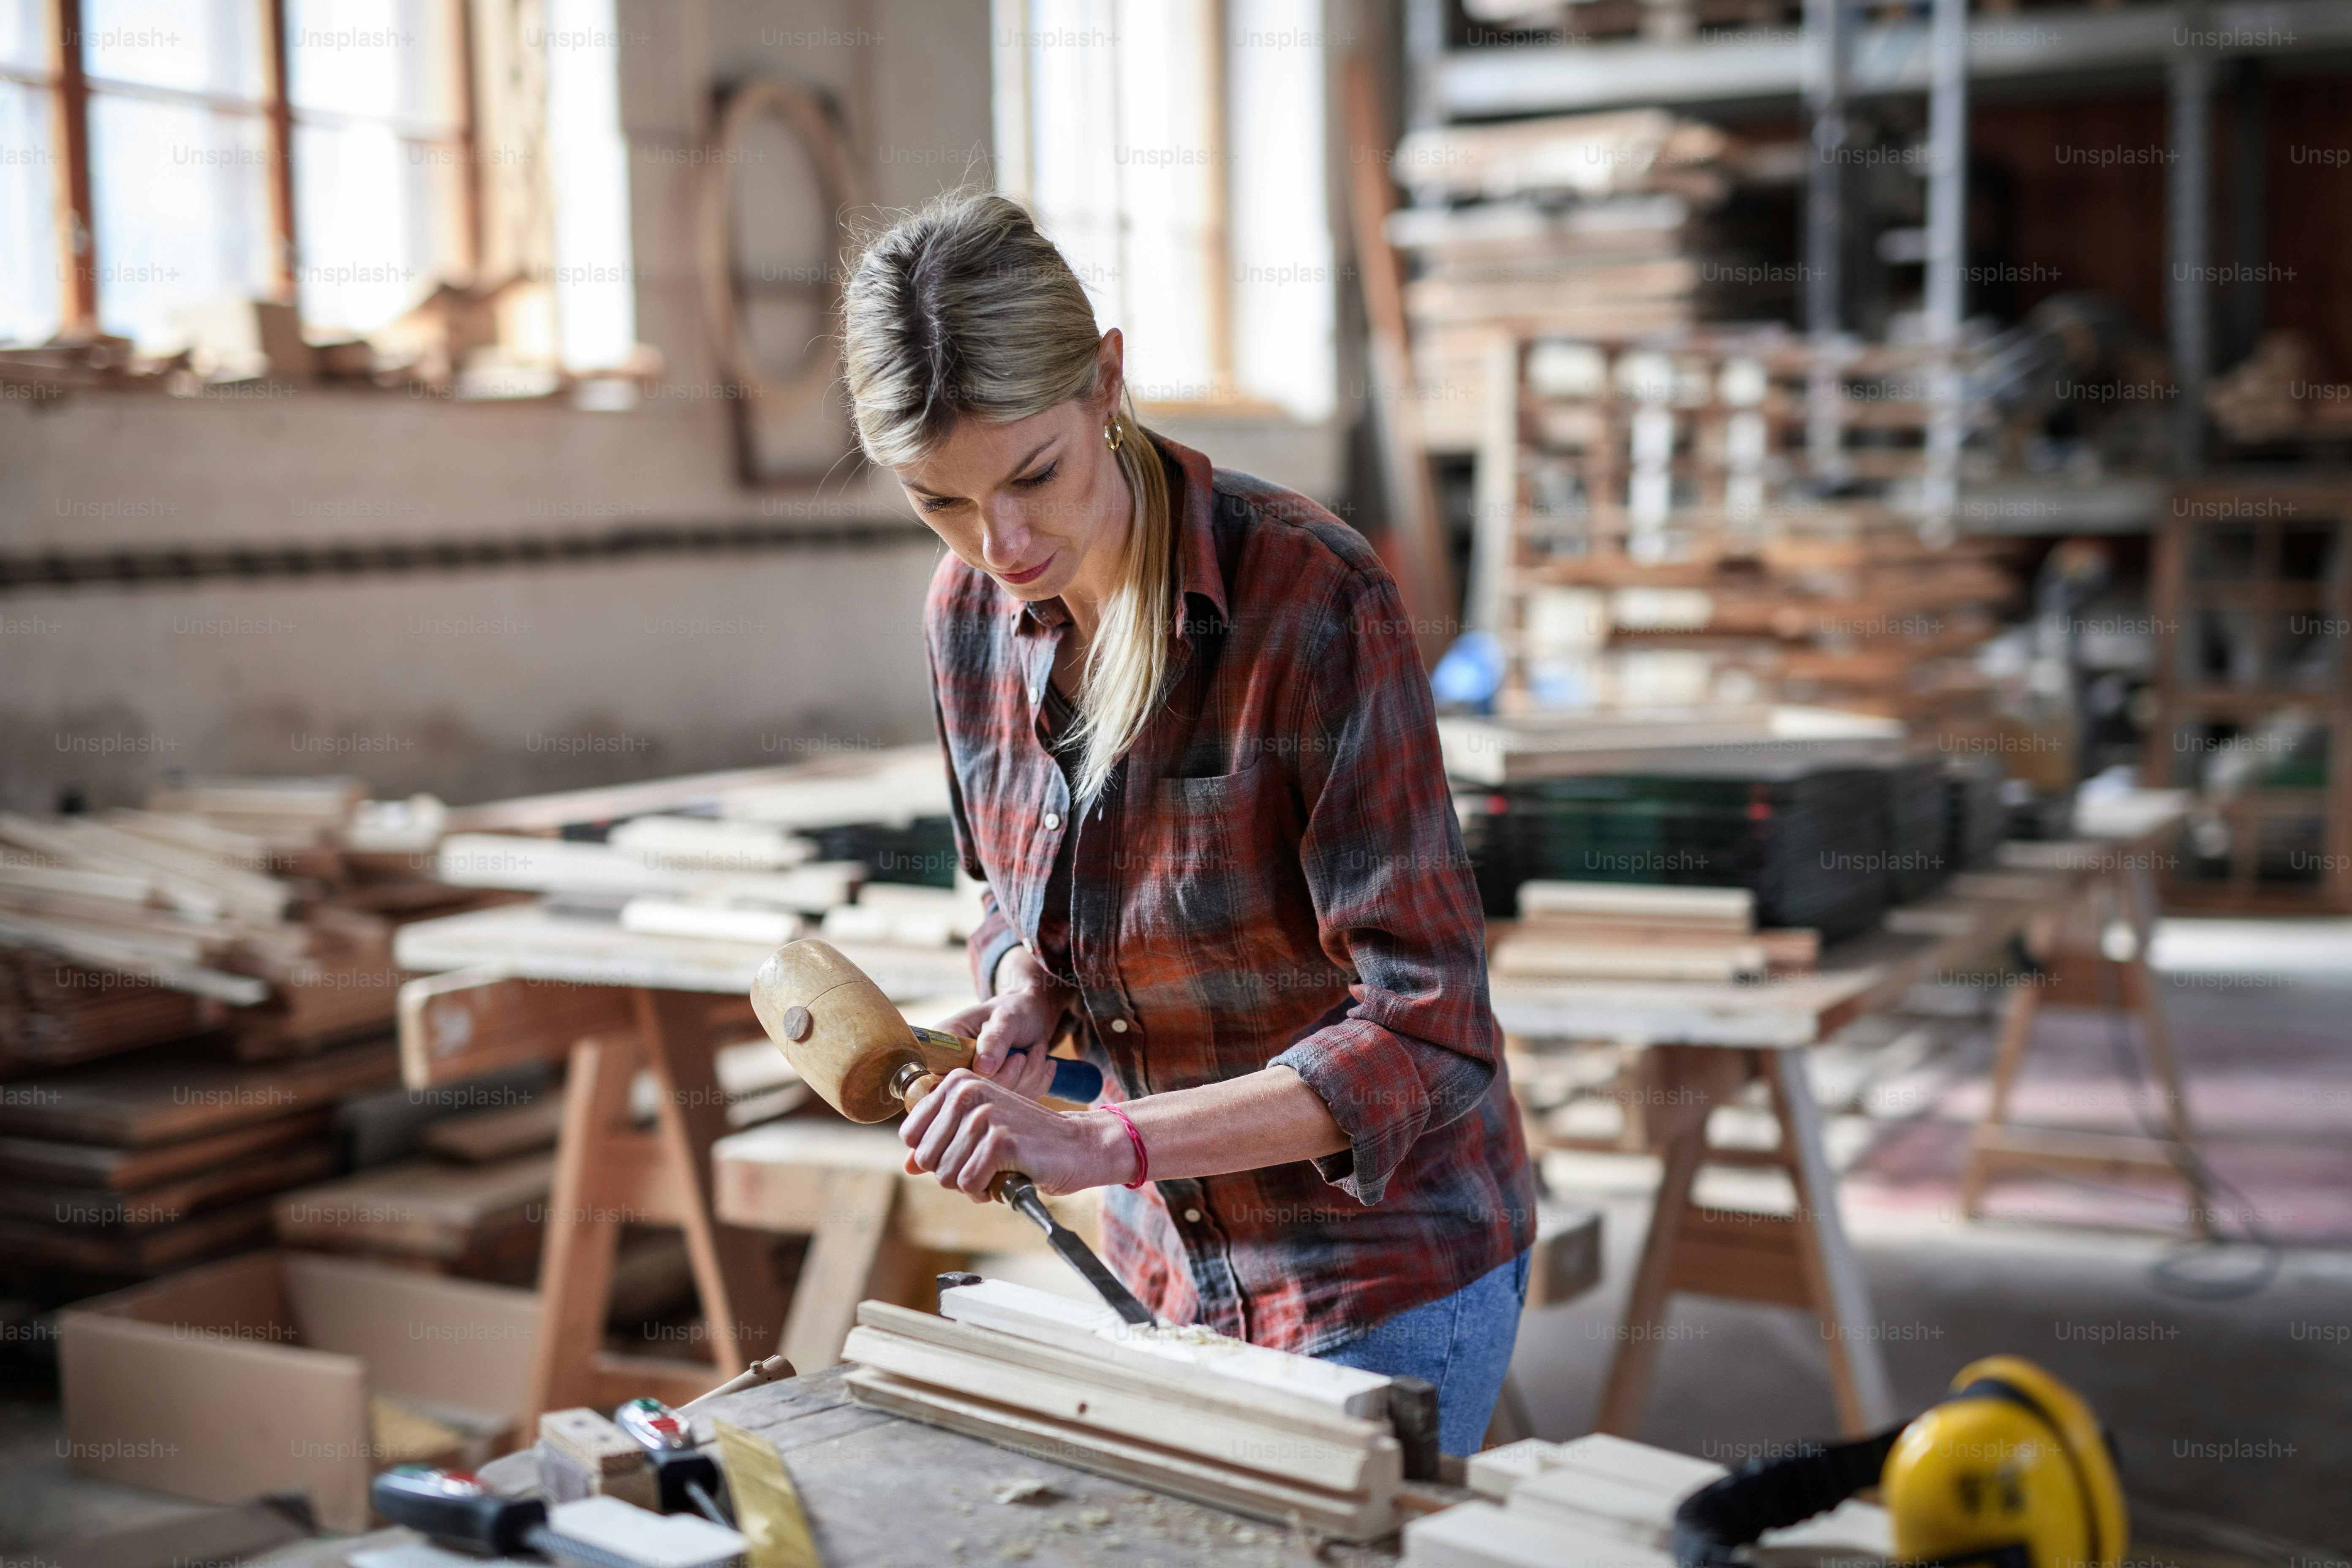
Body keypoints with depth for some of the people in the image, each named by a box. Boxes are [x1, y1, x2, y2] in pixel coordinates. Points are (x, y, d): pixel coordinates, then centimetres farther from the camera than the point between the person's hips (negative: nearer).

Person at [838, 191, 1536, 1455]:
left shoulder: (1314, 599, -25)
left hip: (1384, 1269, -6)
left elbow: (1424, 1034, -27)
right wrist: (1019, 997, -10)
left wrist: (1106, 1145, -34)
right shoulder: (970, 612, -5)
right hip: (1166, 1265, 6)